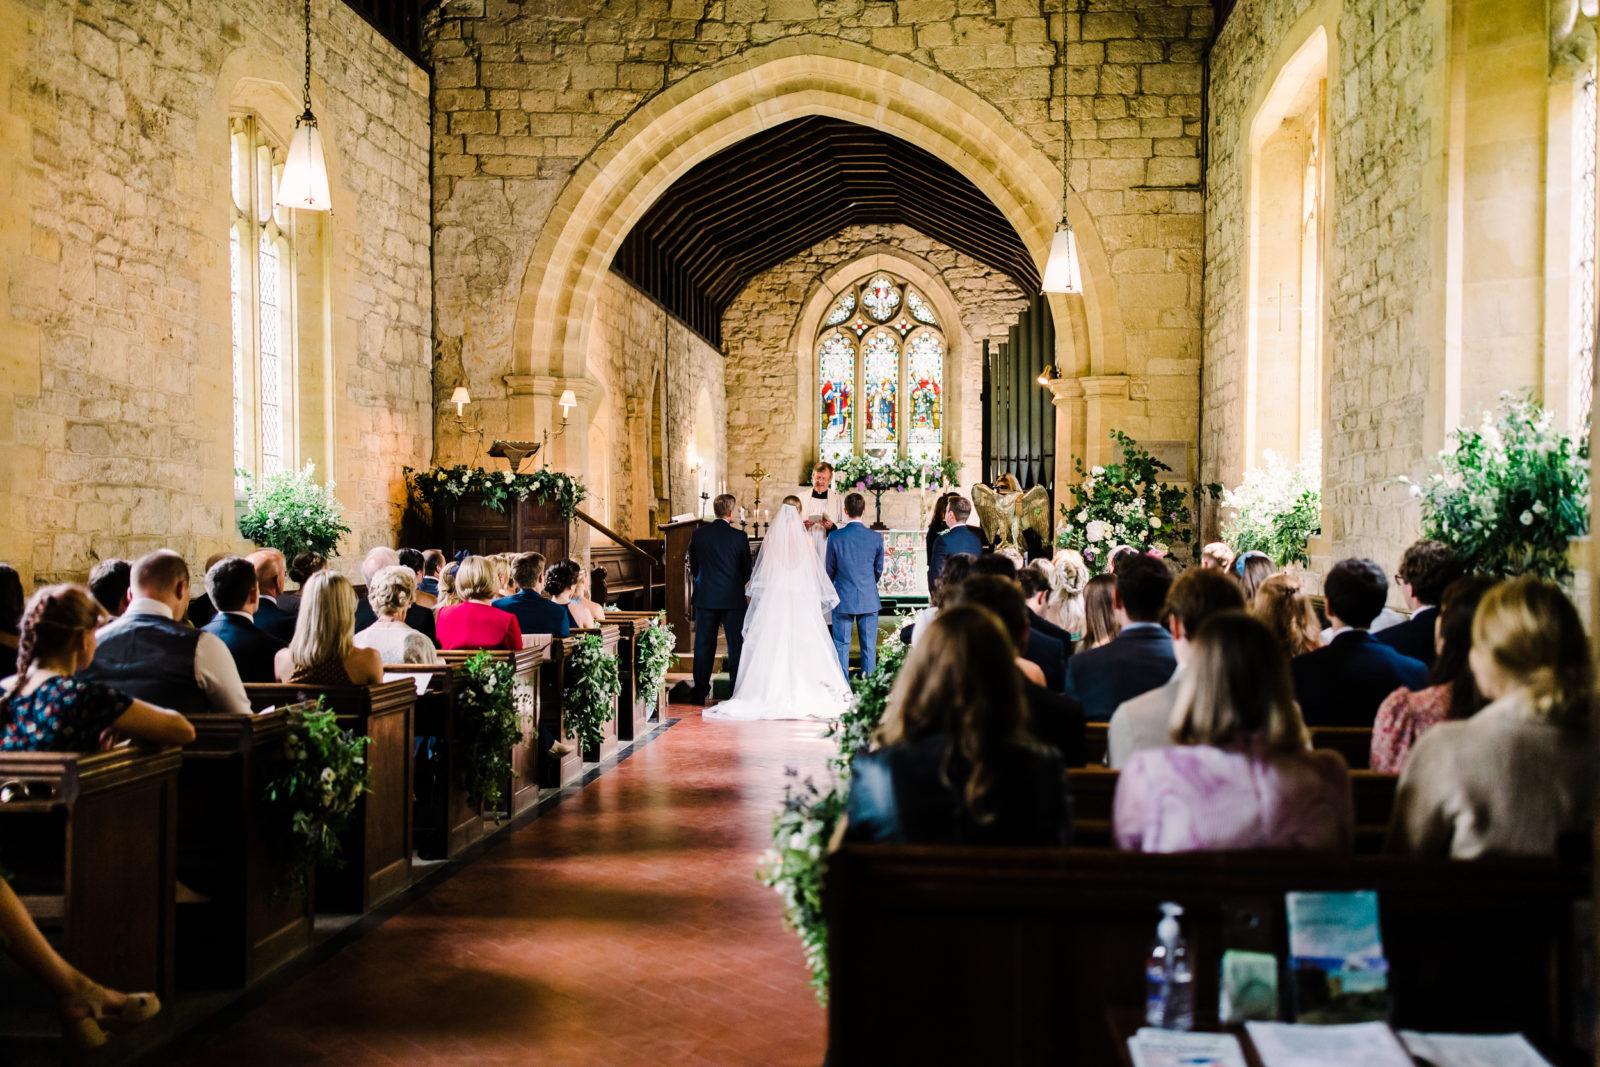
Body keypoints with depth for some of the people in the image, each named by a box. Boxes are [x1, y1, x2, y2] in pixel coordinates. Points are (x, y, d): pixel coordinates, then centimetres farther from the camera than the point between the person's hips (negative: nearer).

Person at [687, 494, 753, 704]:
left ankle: (700, 690, 8)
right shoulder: (738, 536, -8)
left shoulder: (698, 534, 0)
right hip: (733, 599, -2)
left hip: (705, 597, 2)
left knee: (703, 644, 7)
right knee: (736, 644, 6)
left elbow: (693, 567, 8)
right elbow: (747, 569, 0)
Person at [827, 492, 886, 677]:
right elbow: (879, 570, 7)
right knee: (869, 646, 8)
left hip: (843, 599, -1)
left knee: (841, 645, 7)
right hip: (869, 599, 1)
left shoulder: (835, 537, -9)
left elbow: (830, 570, 1)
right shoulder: (876, 537, -4)